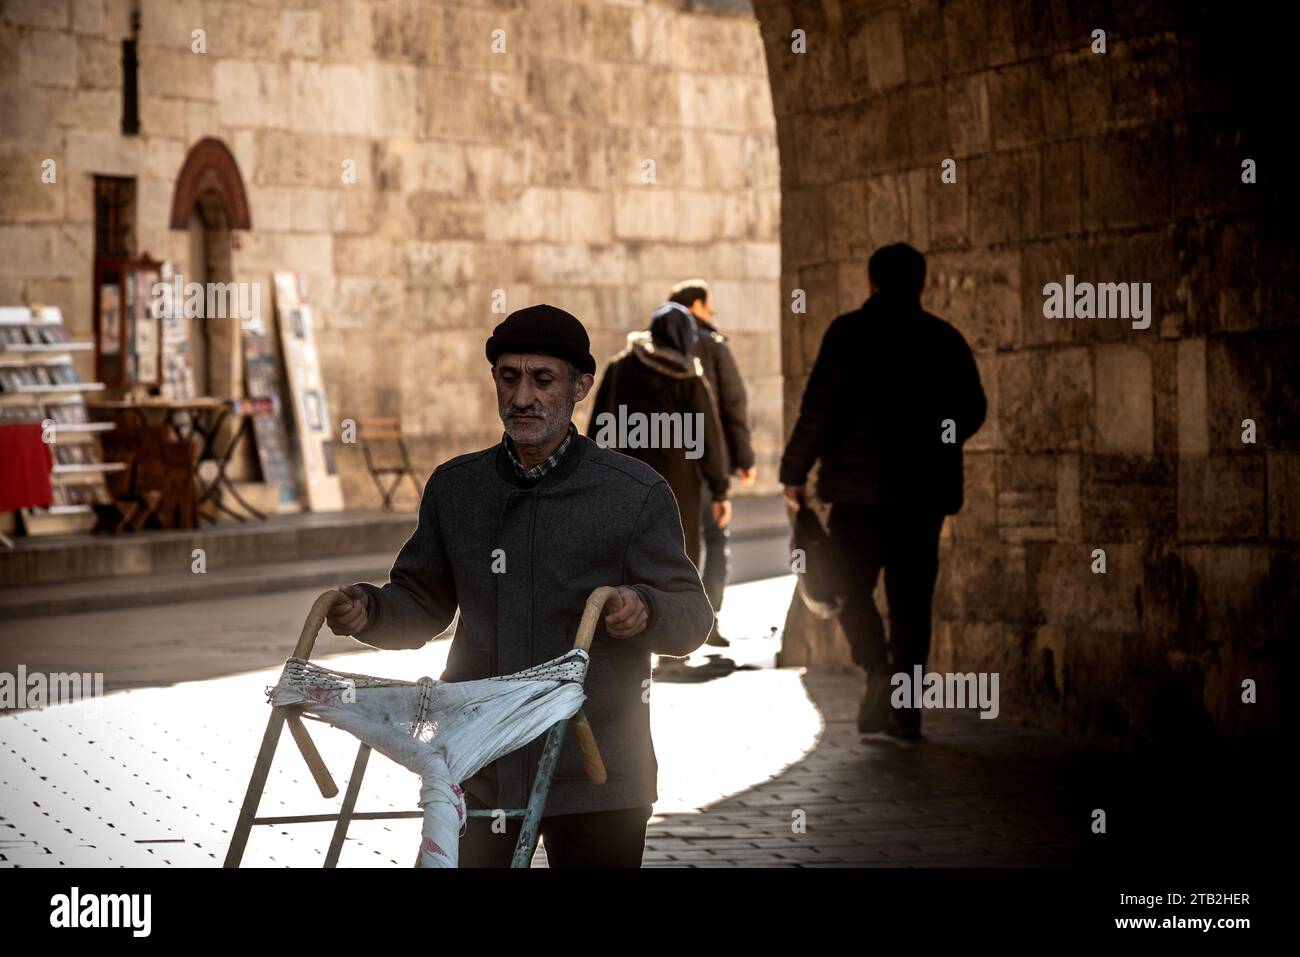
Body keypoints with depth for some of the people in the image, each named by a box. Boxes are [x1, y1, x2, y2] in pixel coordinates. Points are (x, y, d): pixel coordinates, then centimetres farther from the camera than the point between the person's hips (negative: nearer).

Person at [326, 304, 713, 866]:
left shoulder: (636, 493, -3)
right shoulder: (454, 488, 9)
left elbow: (692, 617, -2)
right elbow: (423, 603, 16)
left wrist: (646, 610, -25)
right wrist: (371, 611, -6)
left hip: (592, 777, -3)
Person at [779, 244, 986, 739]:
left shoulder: (849, 332, -5)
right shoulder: (945, 338, 7)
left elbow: (818, 406, -9)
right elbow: (972, 410, 12)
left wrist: (795, 472, -1)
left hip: (859, 486, -3)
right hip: (924, 491, 3)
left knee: (851, 588, 6)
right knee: (911, 596, 8)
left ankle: (878, 671, -16)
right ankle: (906, 705, 8)